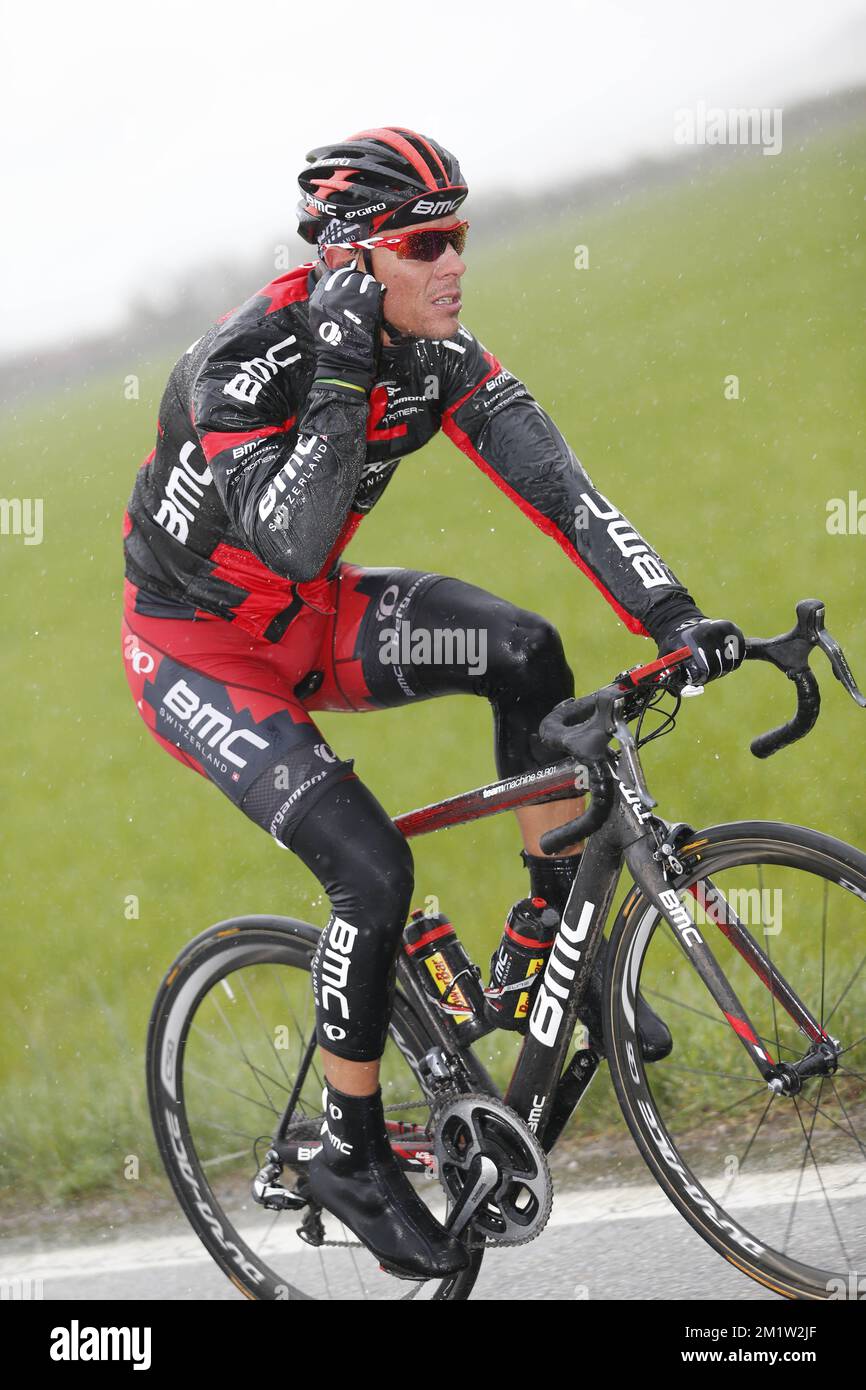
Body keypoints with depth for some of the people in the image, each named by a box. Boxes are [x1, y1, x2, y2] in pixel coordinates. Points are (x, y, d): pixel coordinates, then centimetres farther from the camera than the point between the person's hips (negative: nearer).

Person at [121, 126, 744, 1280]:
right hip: (196, 651, -6)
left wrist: (672, 614, -24)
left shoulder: (434, 351, -10)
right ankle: (352, 1158, -2)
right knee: (373, 870, -21)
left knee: (524, 650, -19)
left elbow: (552, 483, -15)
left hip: (310, 622, 6)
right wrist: (340, 380, -44)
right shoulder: (250, 358, -29)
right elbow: (288, 543, -40)